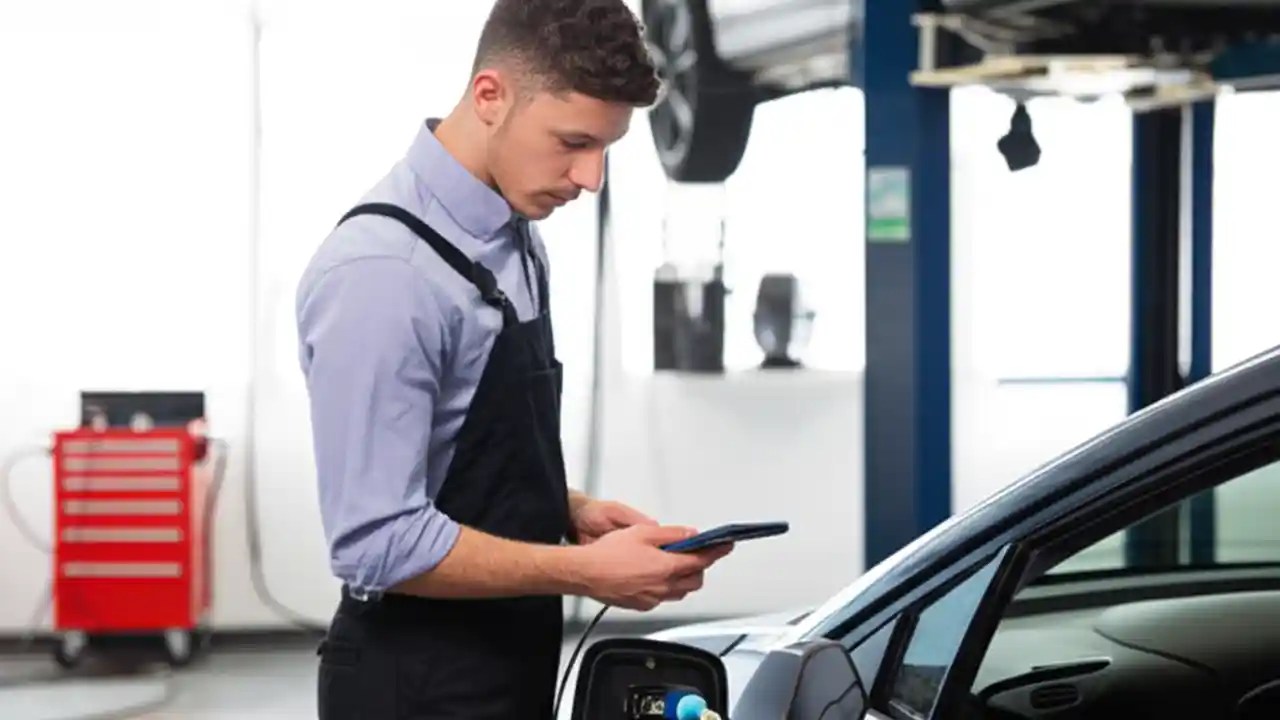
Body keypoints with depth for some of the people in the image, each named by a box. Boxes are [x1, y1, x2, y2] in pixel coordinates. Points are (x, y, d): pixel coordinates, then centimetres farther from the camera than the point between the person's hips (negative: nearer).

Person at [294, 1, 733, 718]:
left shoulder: (517, 241, 5)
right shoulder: (381, 272, -23)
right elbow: (381, 544, -24)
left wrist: (573, 512, 1)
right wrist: (583, 571, -20)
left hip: (513, 660, 8)